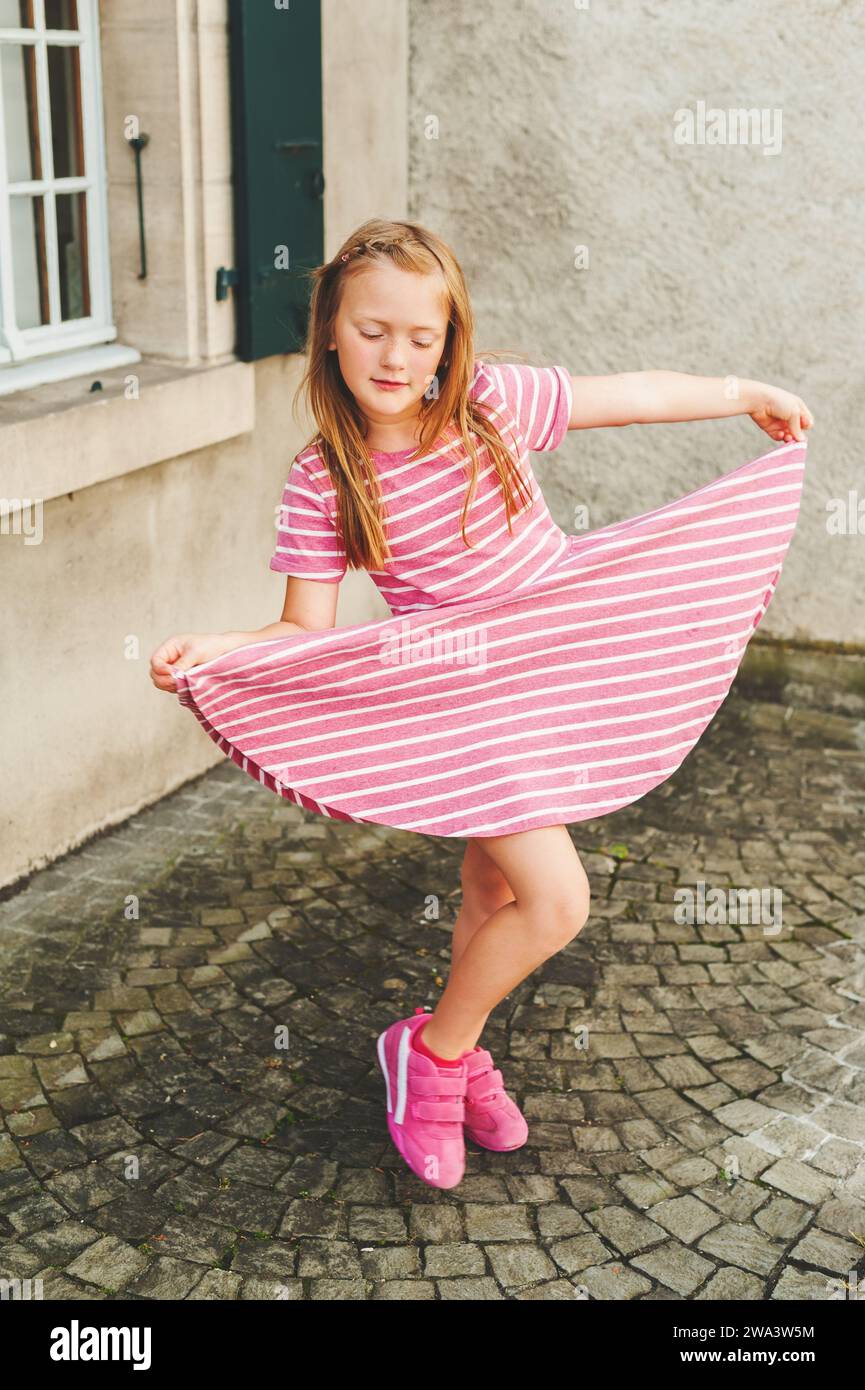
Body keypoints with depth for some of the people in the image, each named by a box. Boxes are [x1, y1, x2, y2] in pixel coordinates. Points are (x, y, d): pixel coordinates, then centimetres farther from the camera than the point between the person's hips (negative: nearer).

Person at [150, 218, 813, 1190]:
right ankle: (431, 1053, 12)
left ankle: (463, 1058, 40)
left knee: (495, 885, 18)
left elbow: (633, 396, 3)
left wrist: (746, 395, 12)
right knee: (555, 902, -13)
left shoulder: (493, 402, -9)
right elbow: (306, 635, -14)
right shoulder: (322, 479, -15)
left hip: (565, 668, 4)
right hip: (456, 707, -4)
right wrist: (210, 652, -31)